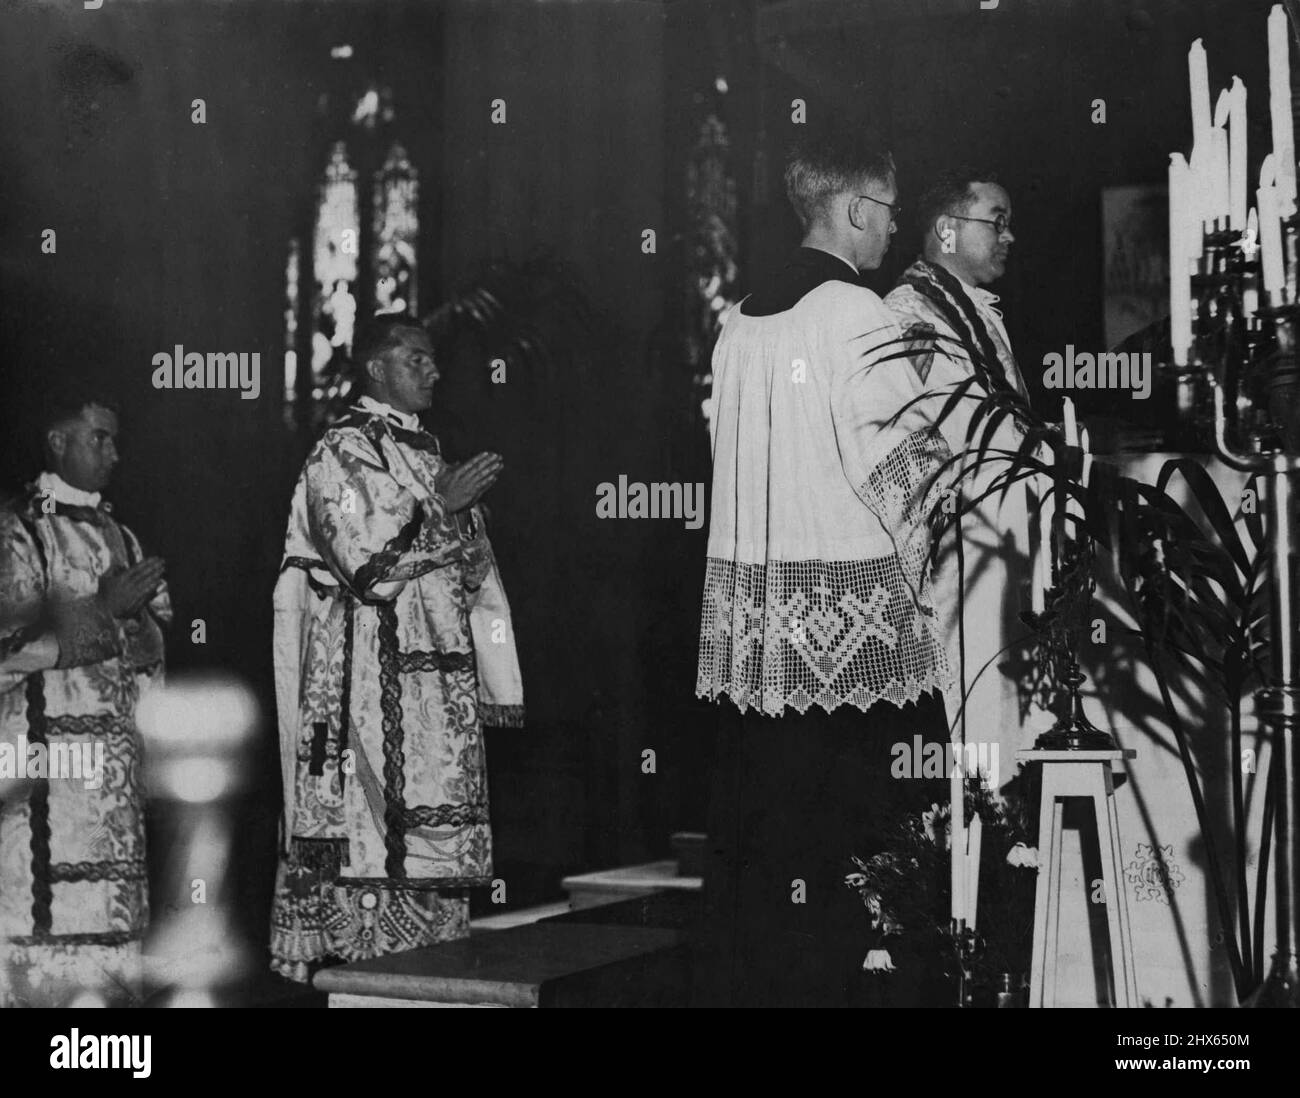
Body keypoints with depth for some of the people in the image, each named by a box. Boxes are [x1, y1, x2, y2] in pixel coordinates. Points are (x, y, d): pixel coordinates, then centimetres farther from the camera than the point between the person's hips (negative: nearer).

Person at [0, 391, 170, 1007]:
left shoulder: (120, 536, 18)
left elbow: (156, 642, 14)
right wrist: (106, 609, -11)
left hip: (120, 745, 6)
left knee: (115, 907, 5)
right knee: (49, 914, -11)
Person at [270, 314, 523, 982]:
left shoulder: (428, 454, 20)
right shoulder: (343, 452, -4)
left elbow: (471, 574, 20)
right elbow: (362, 558, -17)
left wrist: (494, 685, 15)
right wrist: (438, 505, -16)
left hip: (438, 678, 8)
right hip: (372, 682, -8)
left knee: (436, 823, 6)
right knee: (370, 825, -9)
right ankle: (355, 958, -6)